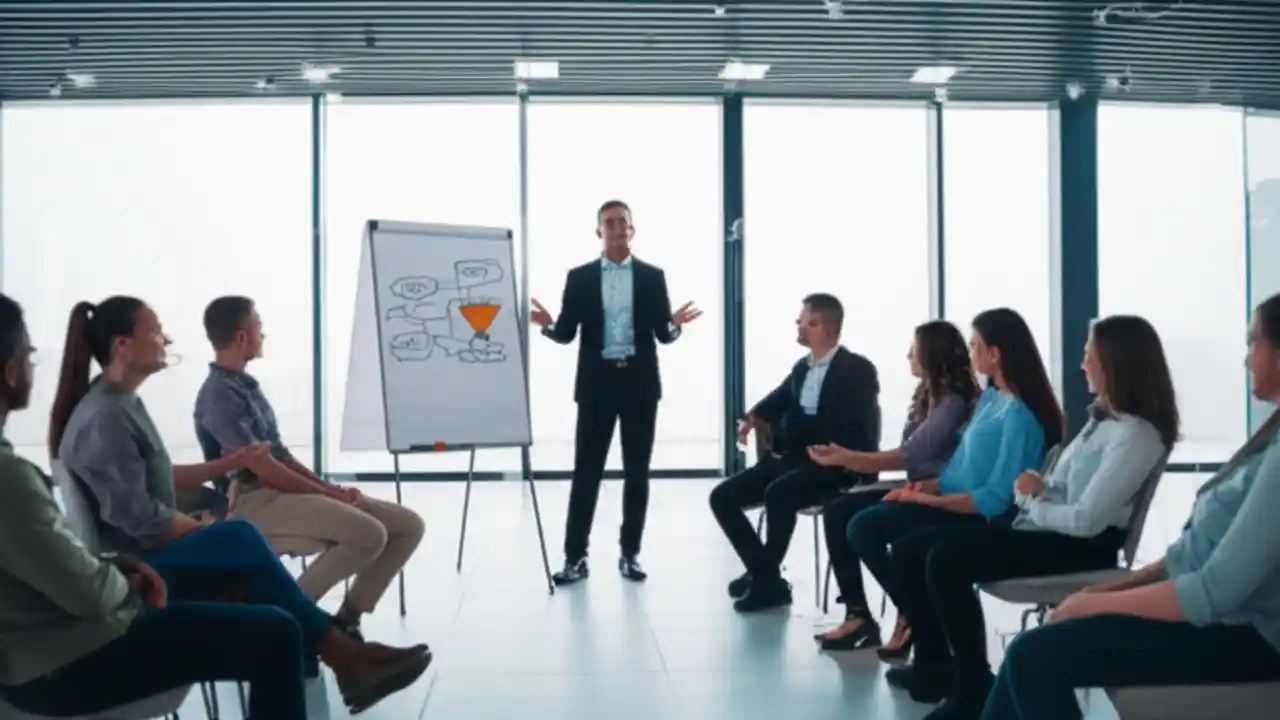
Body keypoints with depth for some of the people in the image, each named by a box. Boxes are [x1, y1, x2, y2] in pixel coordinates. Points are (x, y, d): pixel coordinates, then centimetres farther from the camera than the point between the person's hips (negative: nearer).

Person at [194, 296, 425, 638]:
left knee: (408, 525, -2)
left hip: (288, 490, 9)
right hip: (255, 501, -9)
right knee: (368, 534, -30)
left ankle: (346, 619, 2)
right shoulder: (220, 395, -12)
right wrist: (328, 494, -10)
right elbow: (264, 467, -17)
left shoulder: (246, 385, 17)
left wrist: (330, 488, 6)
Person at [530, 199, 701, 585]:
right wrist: (548, 324, -19)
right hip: (597, 381, -1)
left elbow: (662, 335, 4)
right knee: (586, 470, -1)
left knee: (637, 470, 5)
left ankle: (630, 553, 15)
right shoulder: (579, 277, 5)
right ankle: (575, 556, 5)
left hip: (639, 381, 1)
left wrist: (675, 323, -18)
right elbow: (567, 334, 3)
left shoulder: (652, 276, 6)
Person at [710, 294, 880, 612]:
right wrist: (753, 419, 4)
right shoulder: (802, 367, 16)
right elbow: (778, 400, 25)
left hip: (832, 465, -8)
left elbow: (857, 430, -14)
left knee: (778, 493, -35)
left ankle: (766, 580, -16)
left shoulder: (857, 370, -5)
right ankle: (765, 574, -2)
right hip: (791, 459, 8)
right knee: (722, 496, -6)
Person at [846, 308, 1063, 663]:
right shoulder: (991, 396, 9)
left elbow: (997, 498, -23)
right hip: (956, 500, 9)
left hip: (980, 517, -9)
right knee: (862, 524, 1)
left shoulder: (1020, 413, -20)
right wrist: (930, 484, -1)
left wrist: (928, 499, -18)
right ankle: (916, 615, 10)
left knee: (865, 527, -16)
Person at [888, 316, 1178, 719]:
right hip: (1045, 528, 10)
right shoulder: (1105, 417, 16)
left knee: (946, 561, -27)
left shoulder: (1137, 434, -15)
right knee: (910, 550, -2)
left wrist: (1032, 503, -7)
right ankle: (935, 663, 10)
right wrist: (1038, 490, -6)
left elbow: (1087, 519, -23)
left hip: (1082, 547, -10)